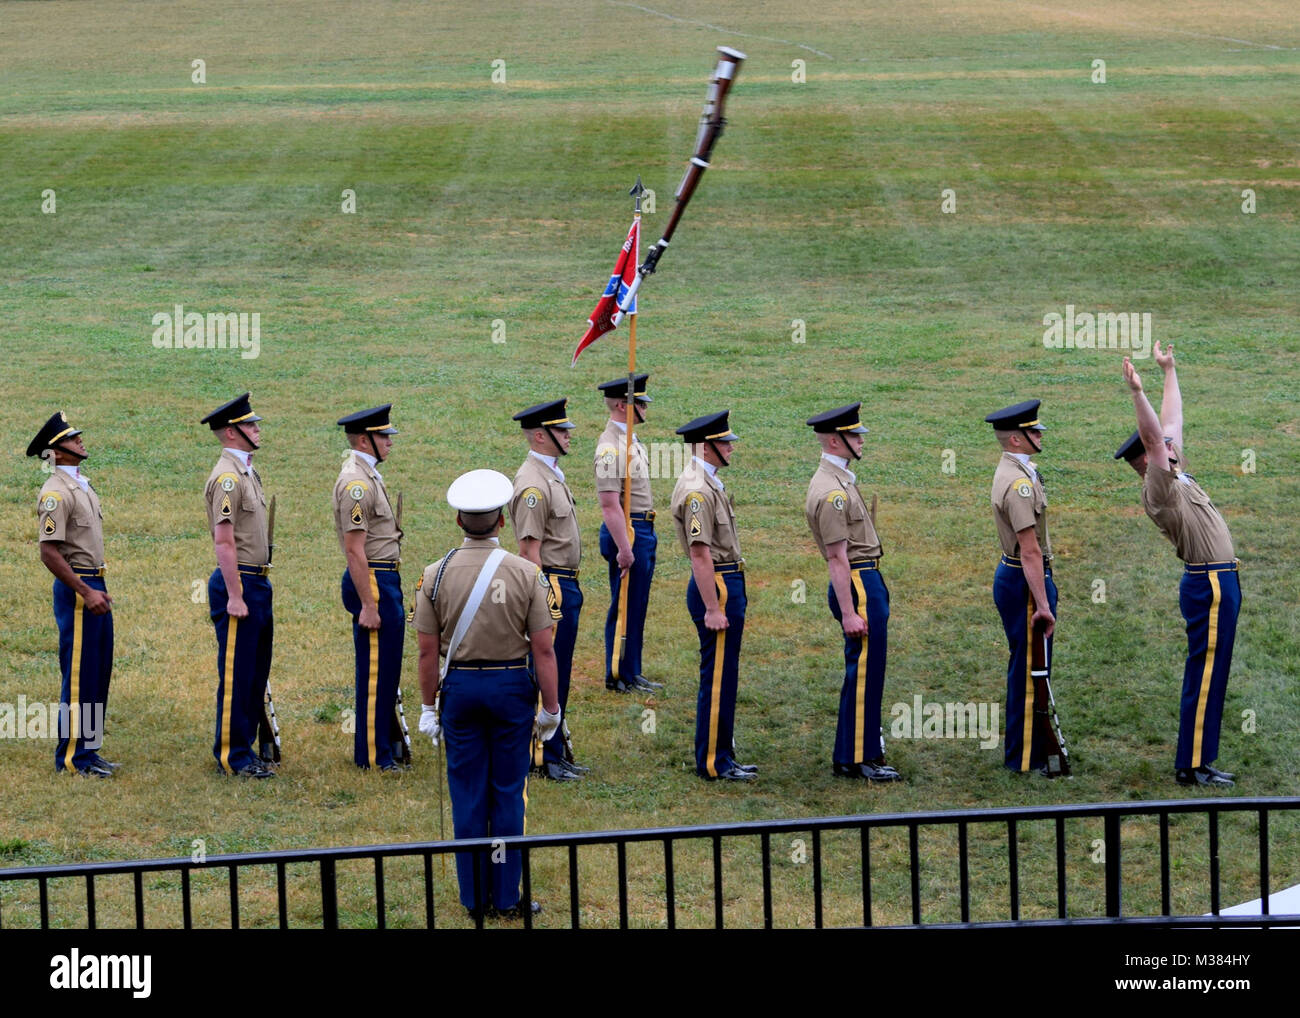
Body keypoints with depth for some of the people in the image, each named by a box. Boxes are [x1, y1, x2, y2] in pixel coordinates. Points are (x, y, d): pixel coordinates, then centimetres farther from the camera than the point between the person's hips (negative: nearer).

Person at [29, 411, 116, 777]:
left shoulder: (82, 486, 15)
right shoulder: (56, 492, -16)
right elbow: (49, 553, -21)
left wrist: (99, 589, 17)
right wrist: (86, 593, -22)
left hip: (94, 586, 9)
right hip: (76, 587, -9)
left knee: (98, 672, 12)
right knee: (78, 674, -6)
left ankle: (88, 749, 19)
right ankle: (71, 756, 0)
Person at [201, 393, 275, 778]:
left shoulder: (247, 472, 16)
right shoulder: (227, 477, -15)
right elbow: (224, 541, -20)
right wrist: (234, 597, -22)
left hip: (257, 583, 10)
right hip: (239, 583, -10)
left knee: (255, 674, 13)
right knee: (236, 674, -5)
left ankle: (243, 749, 19)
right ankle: (232, 757, 0)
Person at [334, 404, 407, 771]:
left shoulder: (367, 476, 14)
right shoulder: (356, 483, -18)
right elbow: (354, 551, -22)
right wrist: (368, 605, -23)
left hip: (385, 581, 10)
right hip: (373, 583, -10)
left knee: (386, 668, 16)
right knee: (375, 670, -4)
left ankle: (389, 744, 25)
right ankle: (372, 755, 2)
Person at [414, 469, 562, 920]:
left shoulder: (435, 574, -5)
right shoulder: (526, 573, -8)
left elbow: (428, 651, -3)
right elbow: (543, 649, -9)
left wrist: (429, 706, 6)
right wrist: (550, 707, -1)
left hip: (459, 687, 1)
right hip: (511, 686, -1)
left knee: (468, 794, 8)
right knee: (508, 793, 7)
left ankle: (474, 898, 11)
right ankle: (506, 897, 9)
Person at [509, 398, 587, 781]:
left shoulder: (552, 475, 14)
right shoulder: (533, 484, -18)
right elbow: (530, 549, -21)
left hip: (565, 584, 10)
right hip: (550, 584, -10)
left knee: (557, 675, 15)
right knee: (549, 674, -4)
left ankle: (554, 752, 21)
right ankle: (545, 758, 1)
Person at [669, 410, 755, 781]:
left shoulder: (708, 483, 14)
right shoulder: (697, 490, -19)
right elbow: (700, 554, -22)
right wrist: (713, 609, -23)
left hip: (727, 583, 11)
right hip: (716, 587, -11)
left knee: (724, 677, 15)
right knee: (718, 677, -5)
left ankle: (721, 756, 21)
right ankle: (713, 763, 1)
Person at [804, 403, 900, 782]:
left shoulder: (838, 480, 14)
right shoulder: (832, 491, -19)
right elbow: (837, 557, -21)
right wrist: (848, 612, -23)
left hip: (867, 583, 11)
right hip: (858, 586, -11)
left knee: (864, 672, 15)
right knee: (864, 672, -6)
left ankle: (852, 755, 21)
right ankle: (857, 759, -1)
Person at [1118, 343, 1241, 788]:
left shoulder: (1176, 476, 13)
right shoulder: (1158, 489, -13)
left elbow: (1172, 420, 22)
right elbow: (1154, 437, -28)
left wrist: (1169, 371, 27)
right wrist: (1137, 393, -39)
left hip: (1217, 582, 10)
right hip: (1210, 584, -10)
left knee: (1208, 675, 12)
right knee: (1206, 673, -8)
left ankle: (1197, 761, 16)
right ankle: (1192, 766, -7)